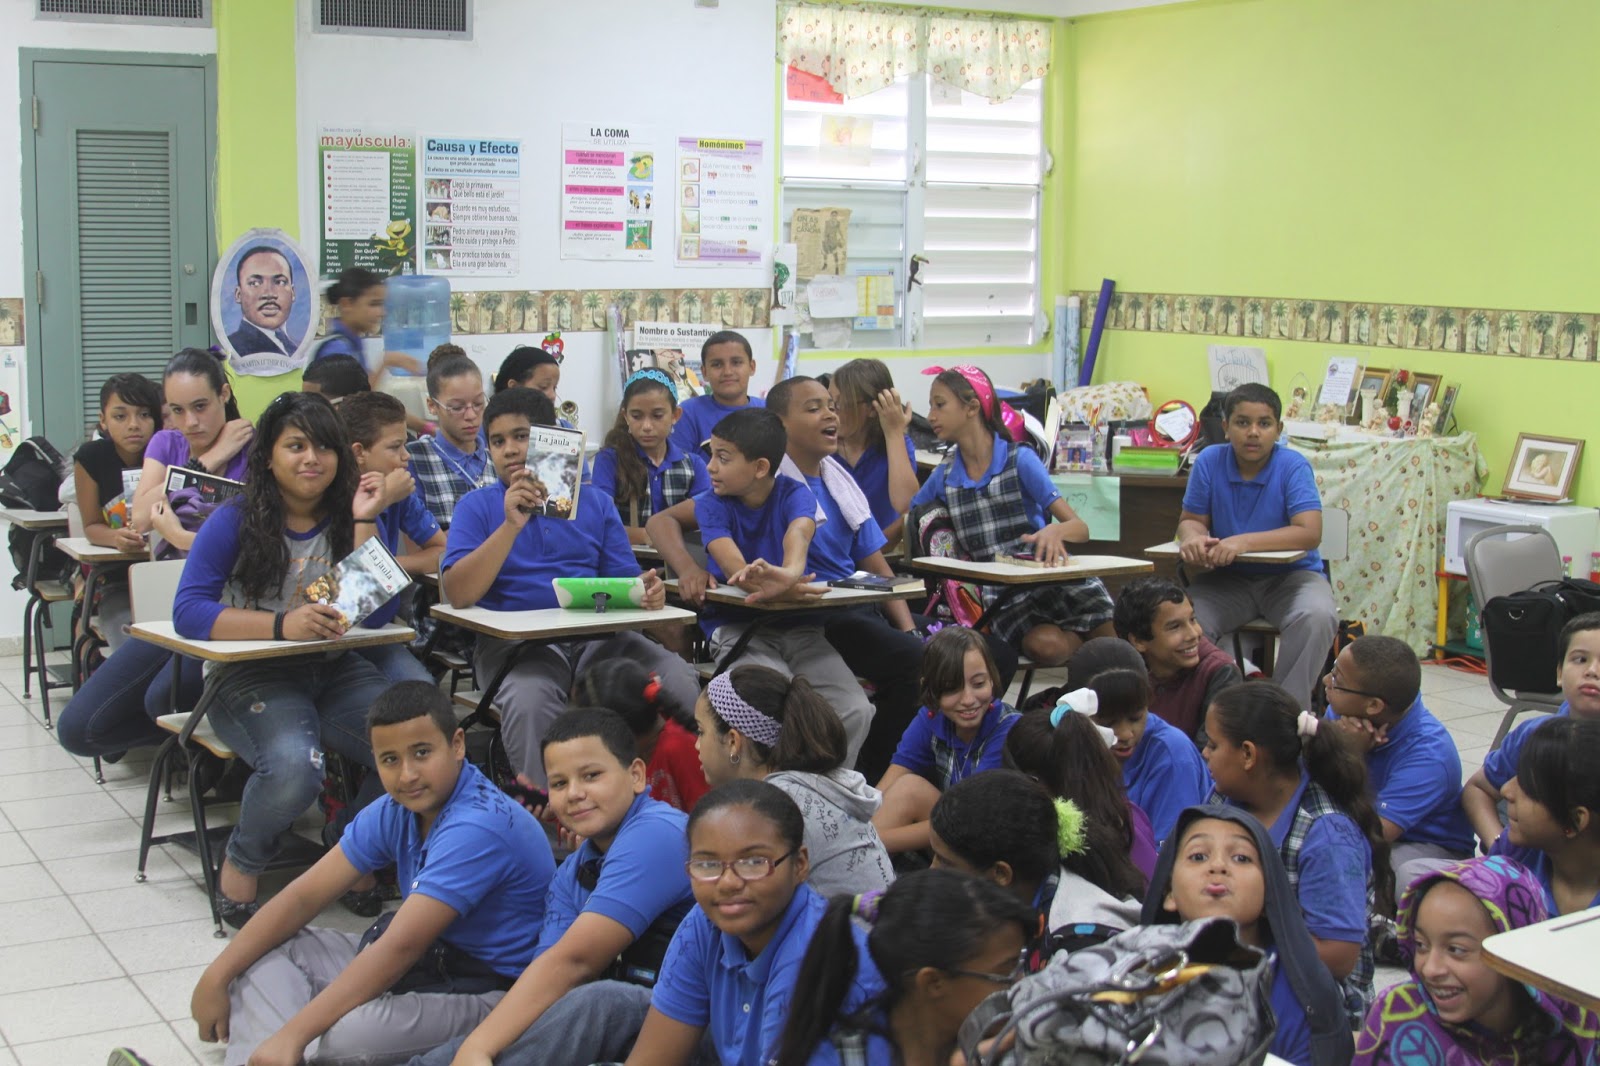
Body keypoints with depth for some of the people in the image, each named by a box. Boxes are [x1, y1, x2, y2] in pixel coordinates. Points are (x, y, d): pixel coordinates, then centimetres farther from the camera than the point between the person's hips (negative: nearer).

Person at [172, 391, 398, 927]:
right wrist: (282, 625, -26)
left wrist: (364, 524, -10)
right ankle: (239, 867, -1)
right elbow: (188, 612, -13)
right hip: (251, 677, -4)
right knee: (294, 765, -35)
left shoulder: (347, 516, 7)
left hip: (337, 672, 4)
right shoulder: (237, 520, -3)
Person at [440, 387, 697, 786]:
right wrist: (511, 526, -13)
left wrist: (646, 592, -13)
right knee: (527, 699, -38)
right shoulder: (477, 506, 10)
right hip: (514, 642, -2)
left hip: (597, 637, 3)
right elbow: (457, 593, -5)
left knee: (679, 680, -24)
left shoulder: (596, 503, 19)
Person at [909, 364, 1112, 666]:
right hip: (1004, 598, 2)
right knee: (1046, 646, -30)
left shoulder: (1020, 460, -3)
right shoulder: (944, 477, 9)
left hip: (1051, 579, -2)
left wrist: (1055, 531, -32)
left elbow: (1081, 528, -10)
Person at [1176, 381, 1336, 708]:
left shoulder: (1293, 466, -13)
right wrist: (1193, 537, -25)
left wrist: (1243, 541, -35)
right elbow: (1190, 520, 3)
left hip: (1290, 574, -2)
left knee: (1317, 617, -33)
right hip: (1228, 578, 2)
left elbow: (1309, 533, -23)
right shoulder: (1209, 461, -5)